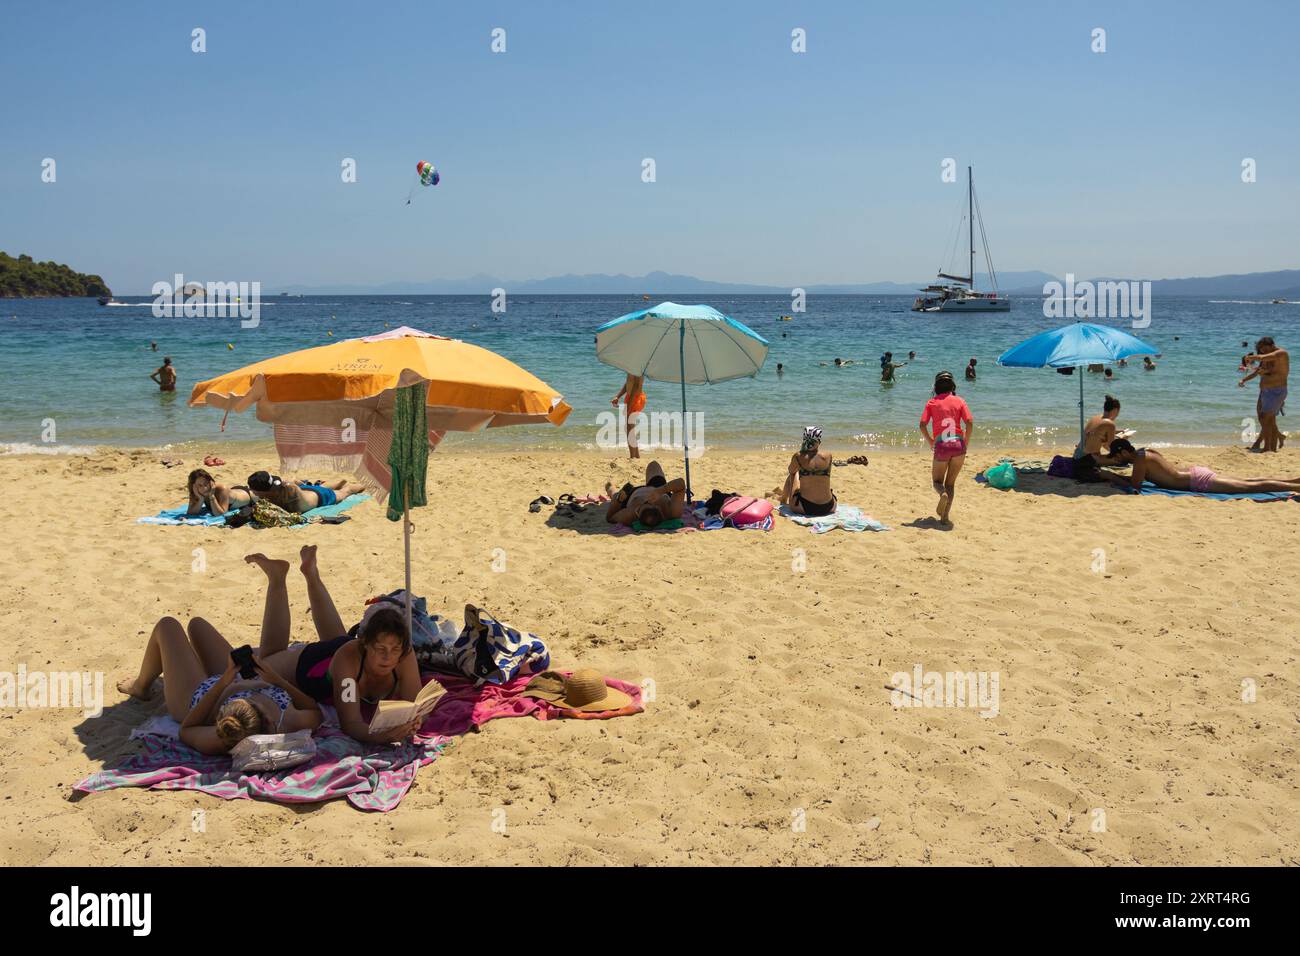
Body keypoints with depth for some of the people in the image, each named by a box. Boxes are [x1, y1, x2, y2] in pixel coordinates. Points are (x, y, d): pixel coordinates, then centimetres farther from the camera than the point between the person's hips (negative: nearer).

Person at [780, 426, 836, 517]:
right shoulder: (828, 456, -3)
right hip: (828, 508, 1)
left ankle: (783, 500, 54)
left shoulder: (798, 457, -7)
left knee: (792, 475, 28)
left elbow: (791, 471, 17)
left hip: (804, 508, -1)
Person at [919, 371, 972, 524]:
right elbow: (969, 423, -3)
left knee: (937, 481, 16)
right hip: (958, 444, 1)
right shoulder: (959, 401, 8)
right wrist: (966, 443, 10)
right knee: (951, 483, 14)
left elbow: (922, 425, -2)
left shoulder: (932, 403, 7)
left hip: (941, 447, -1)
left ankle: (943, 494, -19)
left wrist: (930, 441, 13)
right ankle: (945, 516, 4)